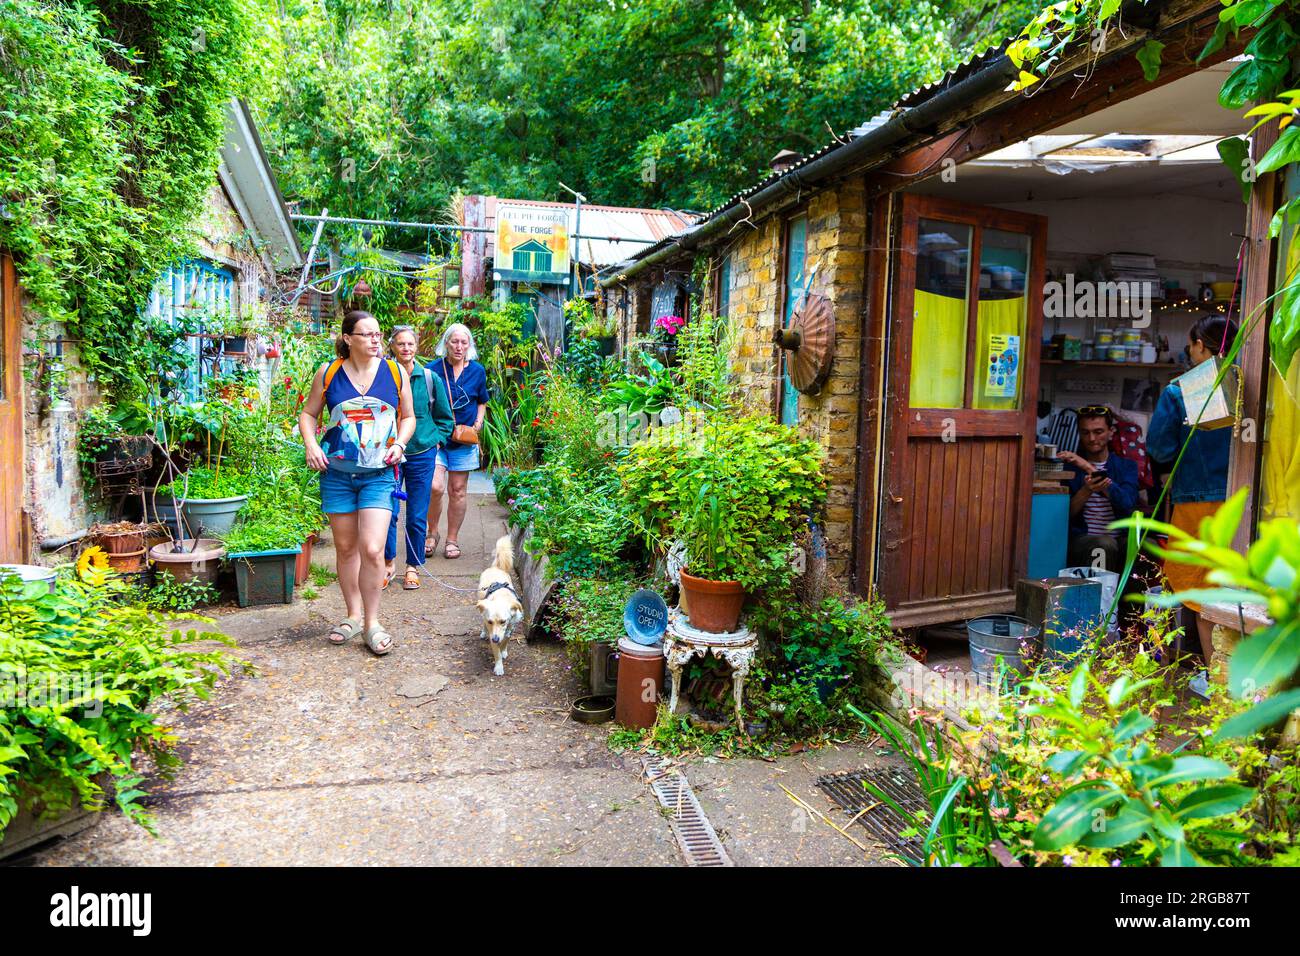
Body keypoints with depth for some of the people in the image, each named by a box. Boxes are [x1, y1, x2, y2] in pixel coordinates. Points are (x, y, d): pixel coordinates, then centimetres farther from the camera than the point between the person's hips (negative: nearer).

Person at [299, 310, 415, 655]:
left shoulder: (396, 373, 1)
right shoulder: (328, 373, 1)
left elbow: (408, 416, 12)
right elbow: (308, 413, 12)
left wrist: (399, 444, -5)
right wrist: (310, 444, -6)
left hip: (379, 475, -1)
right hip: (337, 472, 1)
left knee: (372, 550, -12)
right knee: (346, 549, 10)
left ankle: (372, 623, 4)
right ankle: (353, 616, 27)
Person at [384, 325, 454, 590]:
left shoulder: (429, 378, 2)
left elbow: (444, 416, 12)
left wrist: (437, 440, 3)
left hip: (422, 454, 1)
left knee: (417, 516, 5)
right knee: (387, 511, -4)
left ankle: (413, 567, 19)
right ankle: (389, 562, 17)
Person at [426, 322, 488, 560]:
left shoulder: (477, 370, 4)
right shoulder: (433, 369, -4)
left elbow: (482, 402, 18)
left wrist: (478, 424, 2)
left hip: (464, 440, 2)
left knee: (457, 491, 6)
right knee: (435, 487, -14)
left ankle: (452, 539, 19)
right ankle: (432, 532, 10)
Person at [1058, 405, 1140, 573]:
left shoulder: (1126, 466, 14)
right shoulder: (1069, 465, 9)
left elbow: (1127, 504, -8)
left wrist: (1091, 469, -14)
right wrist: (1086, 490, -18)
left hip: (1119, 539, 2)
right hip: (1078, 539, -2)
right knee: (1105, 544, -34)